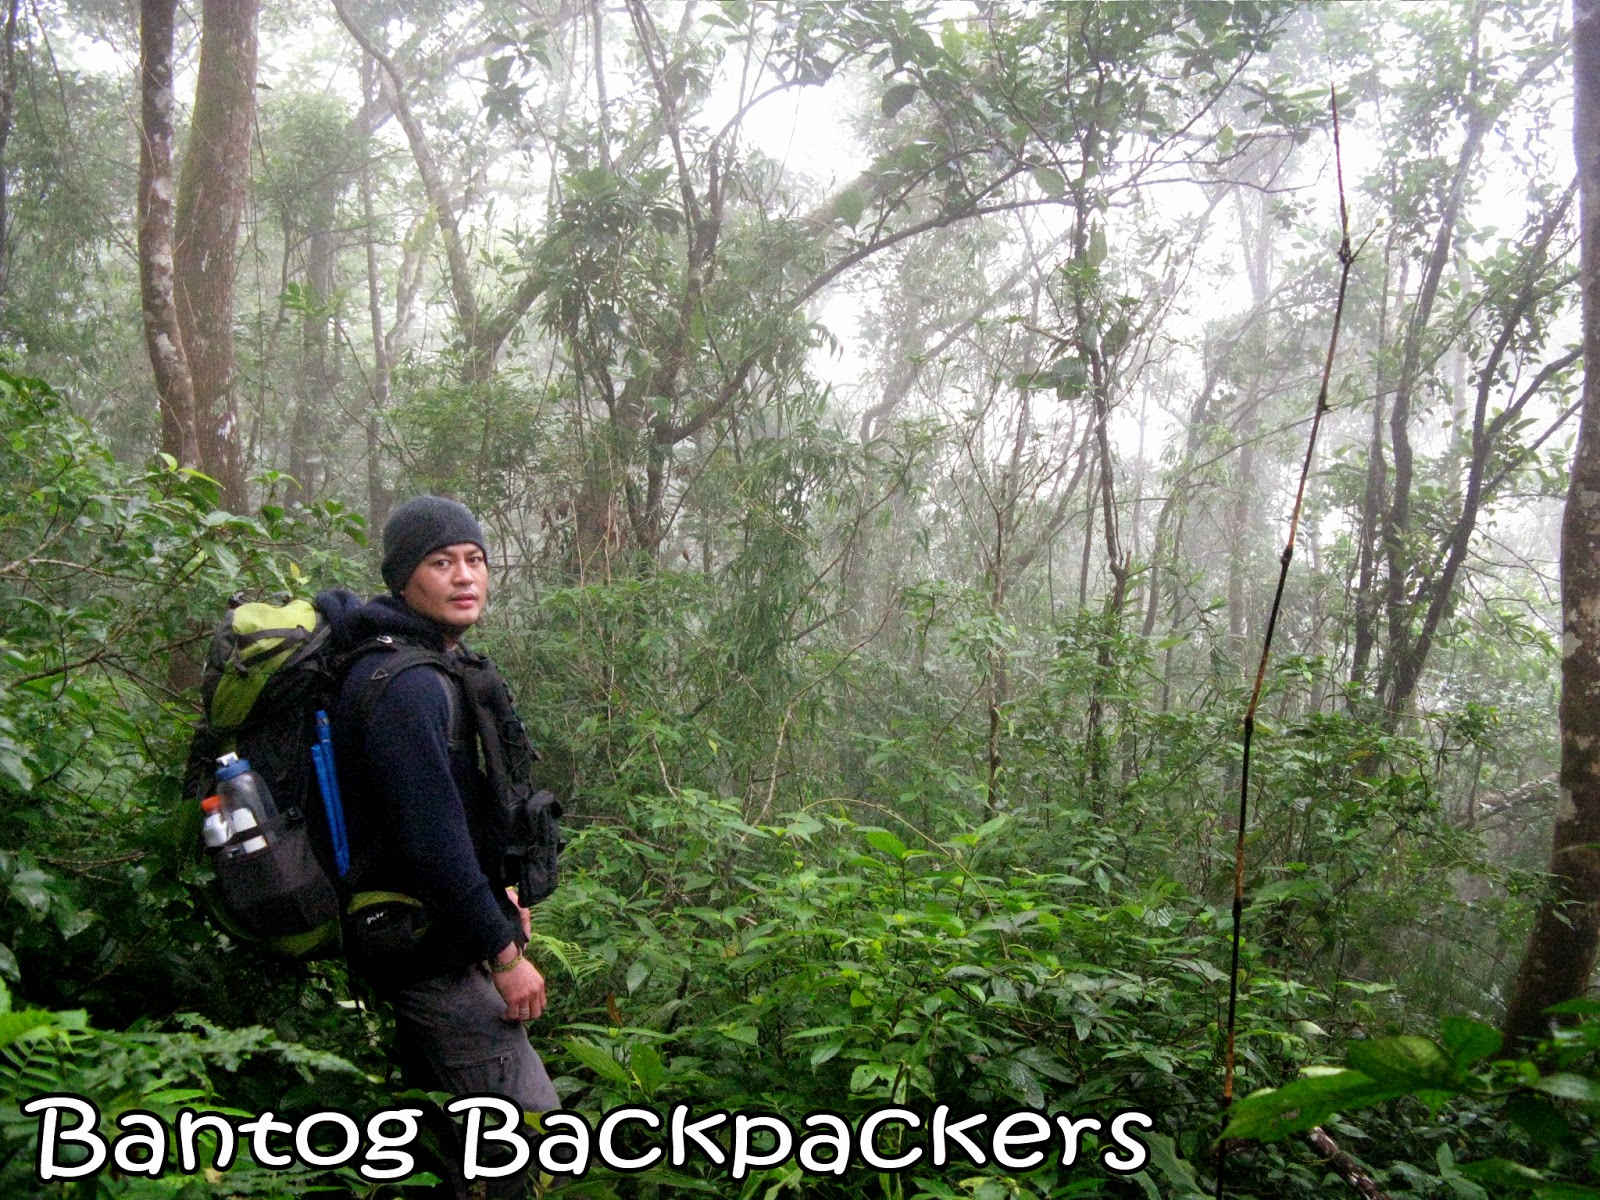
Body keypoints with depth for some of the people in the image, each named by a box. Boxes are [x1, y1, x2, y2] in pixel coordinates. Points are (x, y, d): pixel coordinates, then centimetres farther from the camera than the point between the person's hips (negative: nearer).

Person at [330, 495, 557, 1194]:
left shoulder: (437, 668, 11)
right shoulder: (402, 685, -23)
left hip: (427, 933, 11)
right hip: (426, 946, -11)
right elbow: (430, 834, -27)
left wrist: (499, 888, 20)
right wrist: (504, 954, -21)